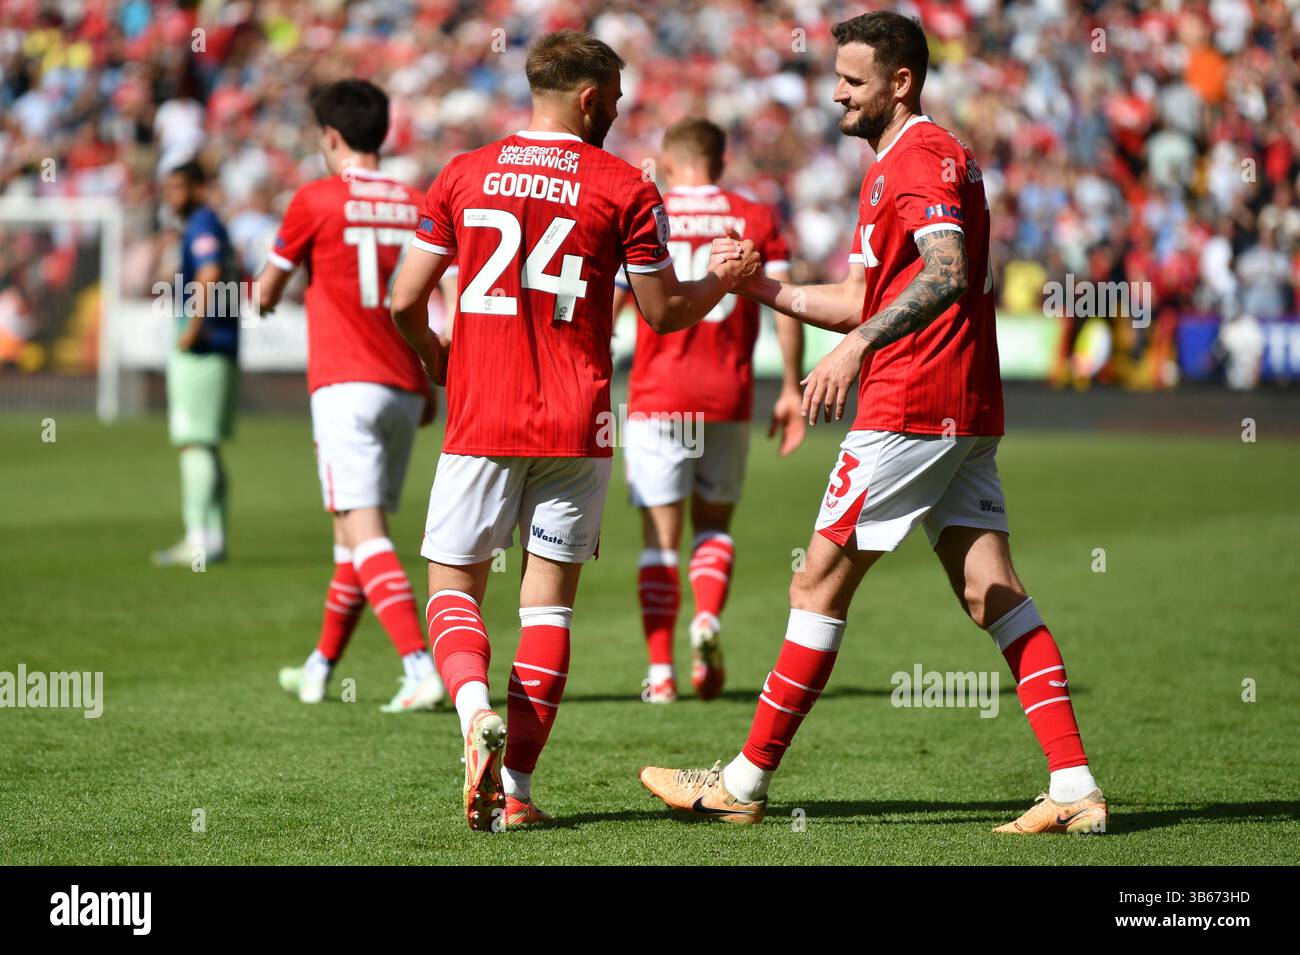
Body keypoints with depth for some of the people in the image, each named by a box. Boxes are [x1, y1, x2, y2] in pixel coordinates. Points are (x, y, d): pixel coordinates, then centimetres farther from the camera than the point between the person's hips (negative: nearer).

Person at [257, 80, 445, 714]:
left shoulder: (317, 201, -5)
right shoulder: (417, 208, 7)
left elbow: (266, 292, 5)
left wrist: (266, 293, 29)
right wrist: (430, 387, 14)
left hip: (345, 386, -6)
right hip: (403, 391, 6)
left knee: (364, 534, -12)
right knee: (355, 530, 17)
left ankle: (421, 670, -27)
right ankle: (320, 669, 30)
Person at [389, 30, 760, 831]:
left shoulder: (463, 176, 4)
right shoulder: (625, 189, -2)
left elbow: (406, 299, 5)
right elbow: (665, 313, 4)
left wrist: (435, 359, 26)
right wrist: (726, 278, 24)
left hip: (480, 423, 1)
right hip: (574, 426, -1)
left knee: (453, 586, 8)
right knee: (549, 598, 5)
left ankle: (477, 710, -21)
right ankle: (517, 788, 1)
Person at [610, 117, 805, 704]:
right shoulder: (754, 220, 4)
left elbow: (603, 310, -3)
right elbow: (787, 306, -2)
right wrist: (791, 390, 4)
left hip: (657, 400, -1)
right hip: (729, 399, 2)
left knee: (661, 539, 3)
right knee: (714, 525, 18)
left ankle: (661, 672, -3)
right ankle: (708, 619, -8)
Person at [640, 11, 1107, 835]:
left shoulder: (920, 156, -10)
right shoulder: (915, 157, 23)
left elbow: (947, 274, -28)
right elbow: (863, 301, 26)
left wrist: (857, 347, -37)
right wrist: (761, 288, 18)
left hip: (910, 410, -10)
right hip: (966, 412, 10)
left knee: (820, 583, -3)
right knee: (992, 594, 4)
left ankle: (745, 783, 4)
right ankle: (1076, 788, -4)